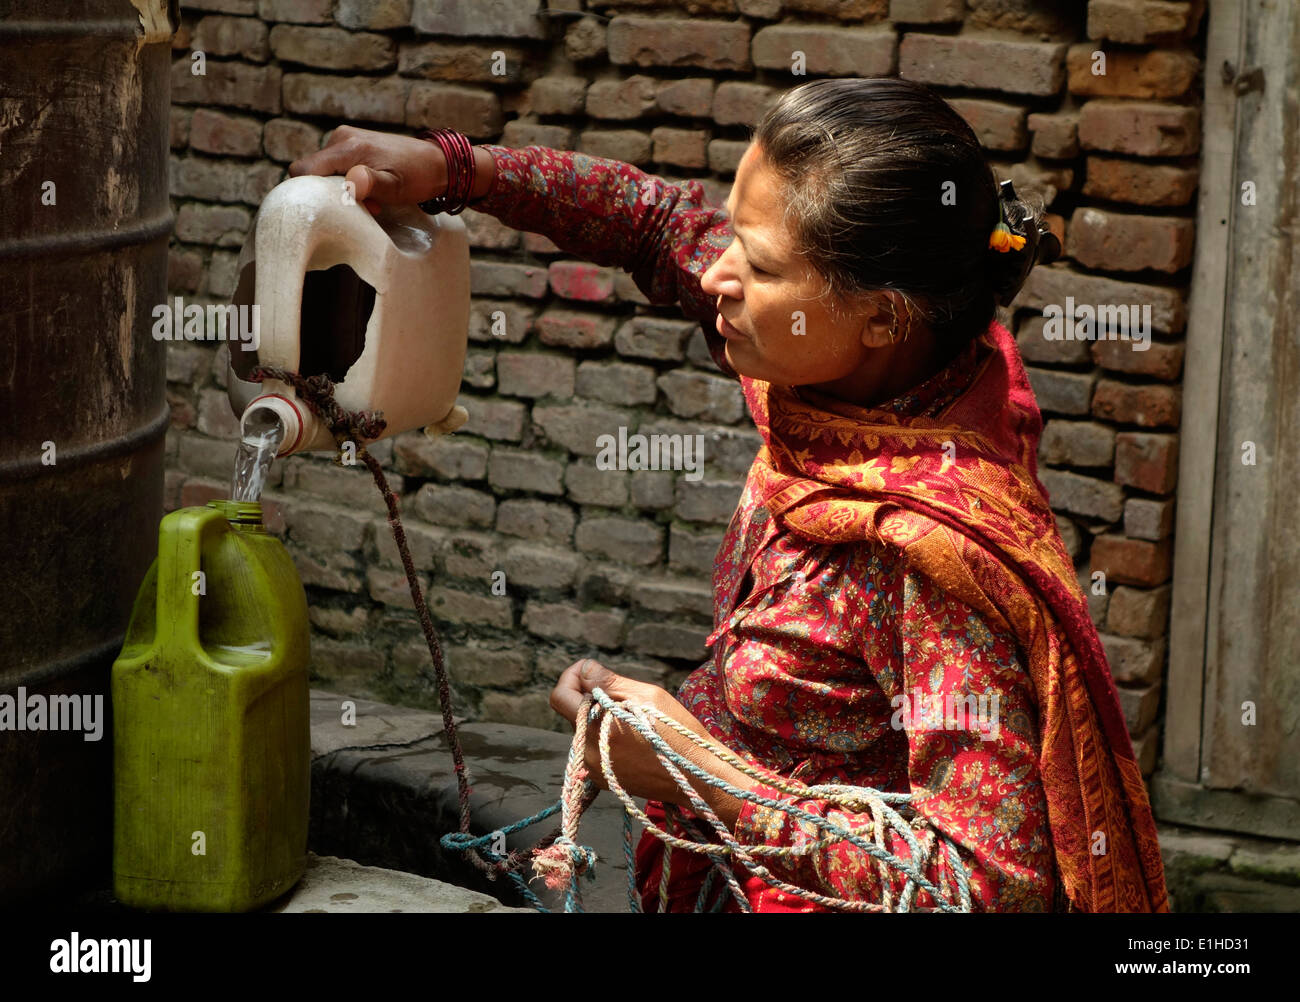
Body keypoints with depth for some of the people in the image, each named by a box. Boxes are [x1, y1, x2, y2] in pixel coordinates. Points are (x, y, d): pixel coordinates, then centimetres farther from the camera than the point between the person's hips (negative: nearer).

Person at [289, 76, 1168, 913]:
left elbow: (988, 882, -34)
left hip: (795, 890, -8)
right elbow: (670, 225, 8)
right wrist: (451, 167, -1)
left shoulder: (939, 552, -32)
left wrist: (695, 771, -27)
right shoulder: (846, 374, -9)